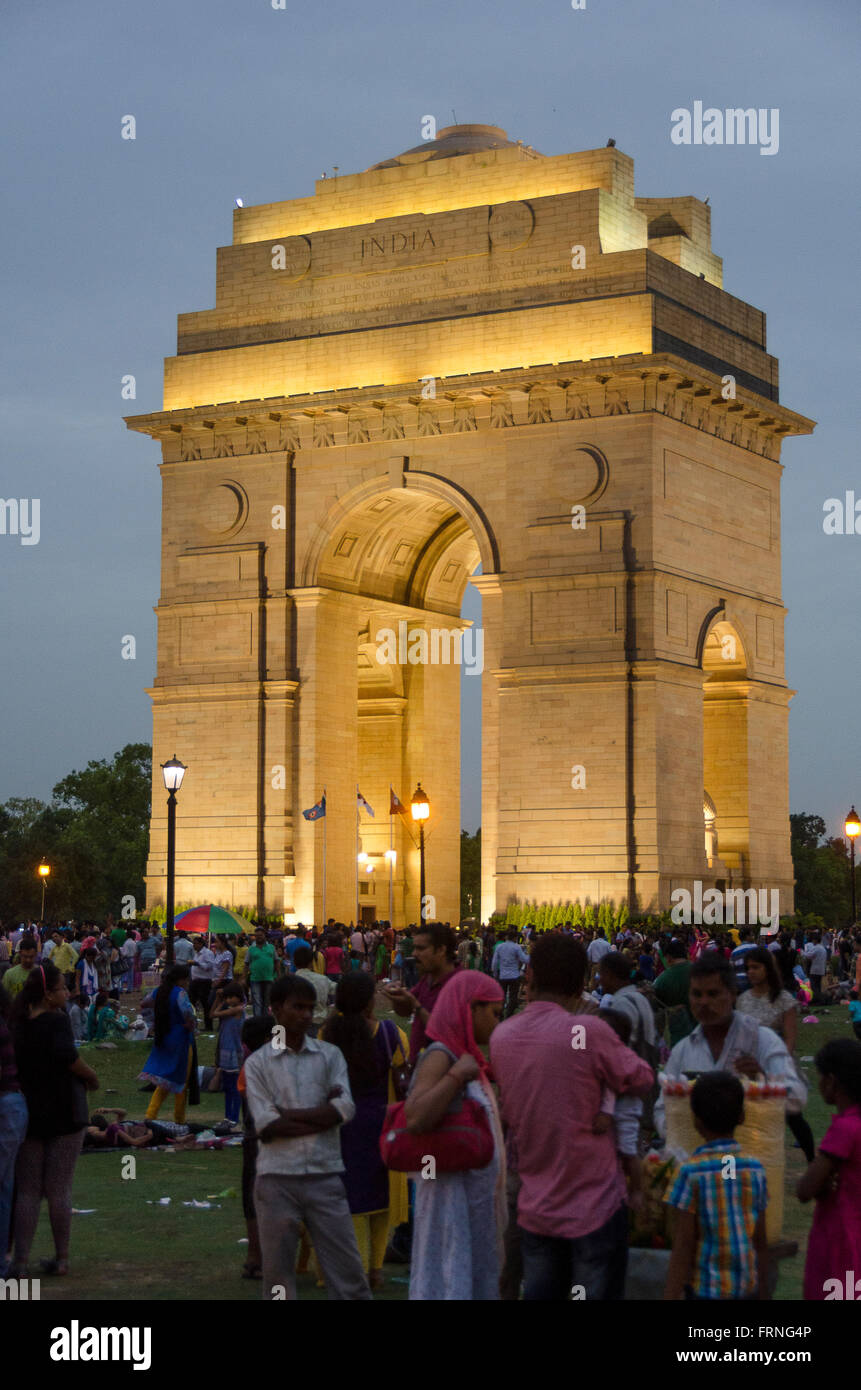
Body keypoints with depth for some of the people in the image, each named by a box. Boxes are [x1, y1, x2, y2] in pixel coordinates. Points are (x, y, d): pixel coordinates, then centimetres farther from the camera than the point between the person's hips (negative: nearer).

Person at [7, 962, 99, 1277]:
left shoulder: (17, 1024, 2)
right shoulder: (57, 1020, -15)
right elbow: (66, 1055, -27)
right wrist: (91, 1077, -13)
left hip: (28, 1112, 4)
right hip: (63, 1112, -4)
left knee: (26, 1190, 8)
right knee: (59, 1189, 6)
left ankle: (20, 1262, 1)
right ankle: (61, 1259, 14)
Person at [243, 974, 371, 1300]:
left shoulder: (329, 1055, 7)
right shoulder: (257, 1063, 3)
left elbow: (345, 1109, -7)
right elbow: (266, 1126, -8)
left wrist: (287, 1114, -8)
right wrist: (321, 1114, -9)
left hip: (325, 1175, 1)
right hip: (276, 1178, -1)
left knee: (348, 1271, 2)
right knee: (278, 1273, 7)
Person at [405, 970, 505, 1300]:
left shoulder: (465, 1056, 13)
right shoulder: (440, 1057, -16)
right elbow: (415, 1118, -31)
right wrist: (457, 1075, -26)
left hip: (477, 1194, 10)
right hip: (454, 1192, -10)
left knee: (477, 1279, 14)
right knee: (451, 1283, -4)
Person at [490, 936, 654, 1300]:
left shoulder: (501, 1036, 0)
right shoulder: (588, 1031, -18)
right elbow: (642, 1080, -5)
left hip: (534, 1209, 5)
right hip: (595, 1205, -5)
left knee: (539, 1295, 13)